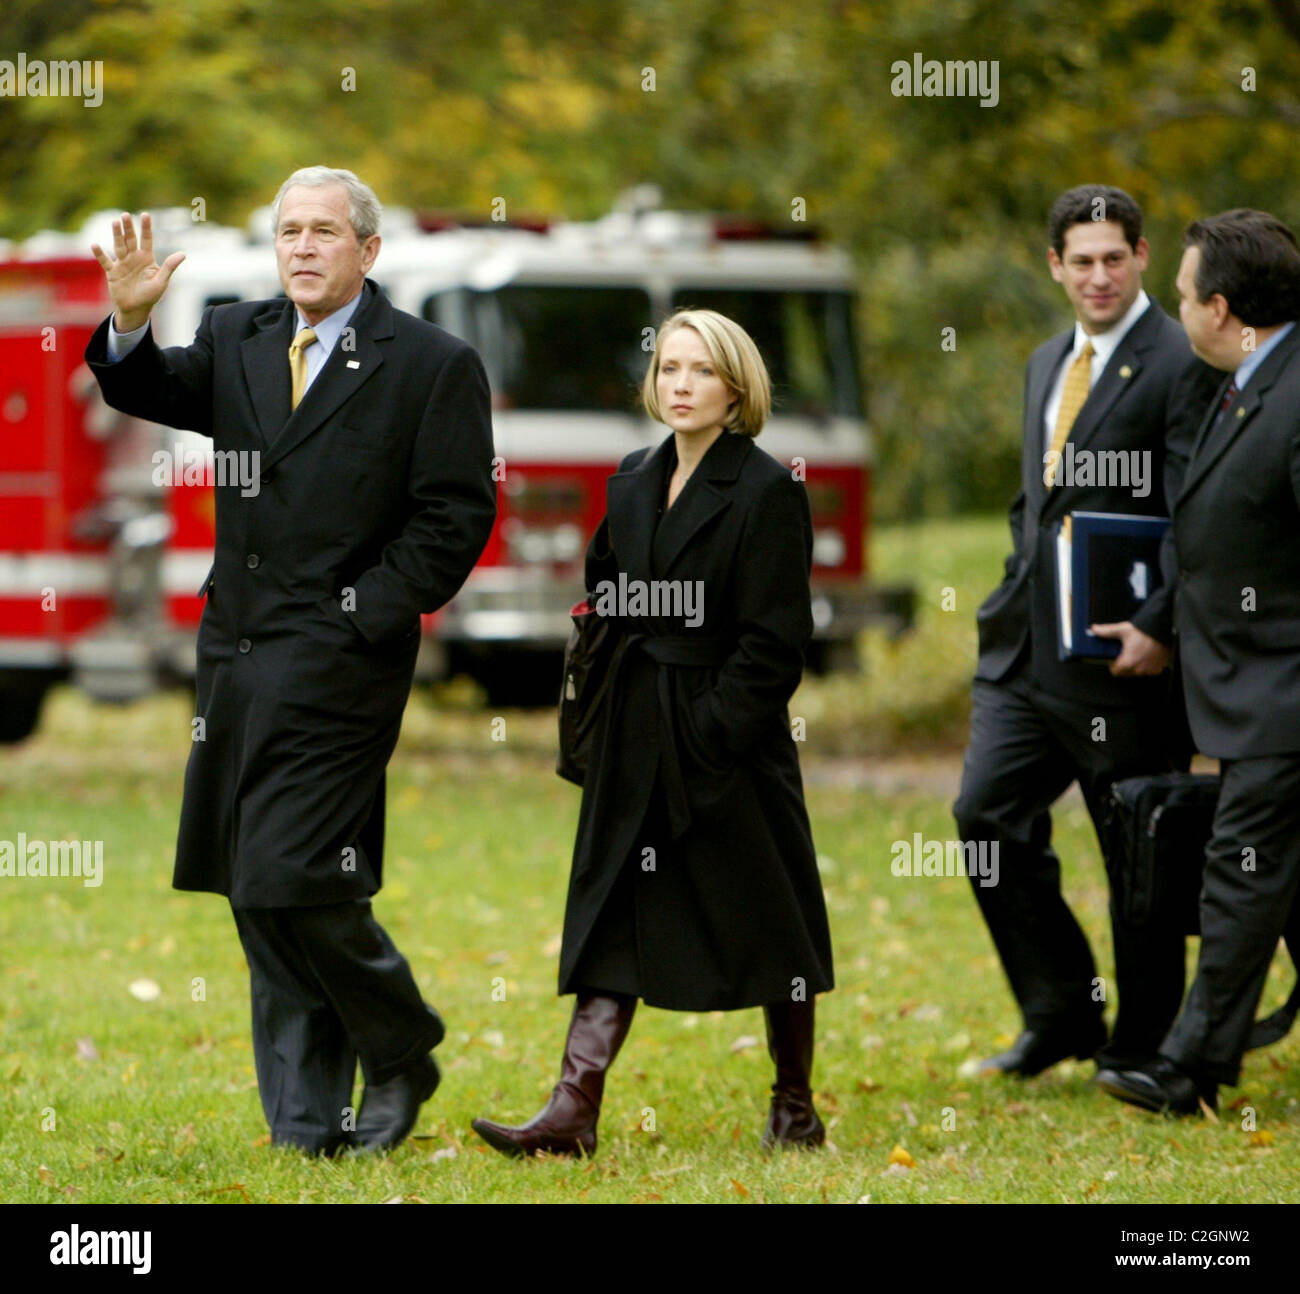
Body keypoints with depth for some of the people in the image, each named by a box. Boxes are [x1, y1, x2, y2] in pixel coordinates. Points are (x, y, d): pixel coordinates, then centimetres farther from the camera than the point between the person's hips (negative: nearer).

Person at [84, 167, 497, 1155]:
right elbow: (144, 393, 7)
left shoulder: (433, 363, -2)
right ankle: (306, 1121, 14)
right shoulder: (238, 340, 14)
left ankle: (400, 1055, 8)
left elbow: (456, 515, -5)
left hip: (337, 663, -7)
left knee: (290, 879, -14)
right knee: (261, 894, 8)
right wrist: (131, 320, -13)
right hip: (239, 657, 7)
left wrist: (368, 612, -12)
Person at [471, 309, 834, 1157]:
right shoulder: (634, 483, 10)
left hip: (730, 742, -6)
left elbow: (774, 643, -13)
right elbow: (604, 598, 18)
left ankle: (796, 1109, 21)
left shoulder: (768, 492, -10)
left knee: (767, 926, 6)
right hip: (636, 741, 6)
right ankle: (573, 1114, -7)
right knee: (615, 920, -1)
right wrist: (604, 713, 7)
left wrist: (712, 734, -17)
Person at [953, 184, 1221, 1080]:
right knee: (989, 814, -1)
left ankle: (1141, 1049, 14)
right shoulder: (1047, 365, 16)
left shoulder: (1181, 366, -9)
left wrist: (1161, 628, -23)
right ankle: (1062, 1014, 13)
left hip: (1123, 652, -7)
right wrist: (1016, 598, 13)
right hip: (1029, 652, 7)